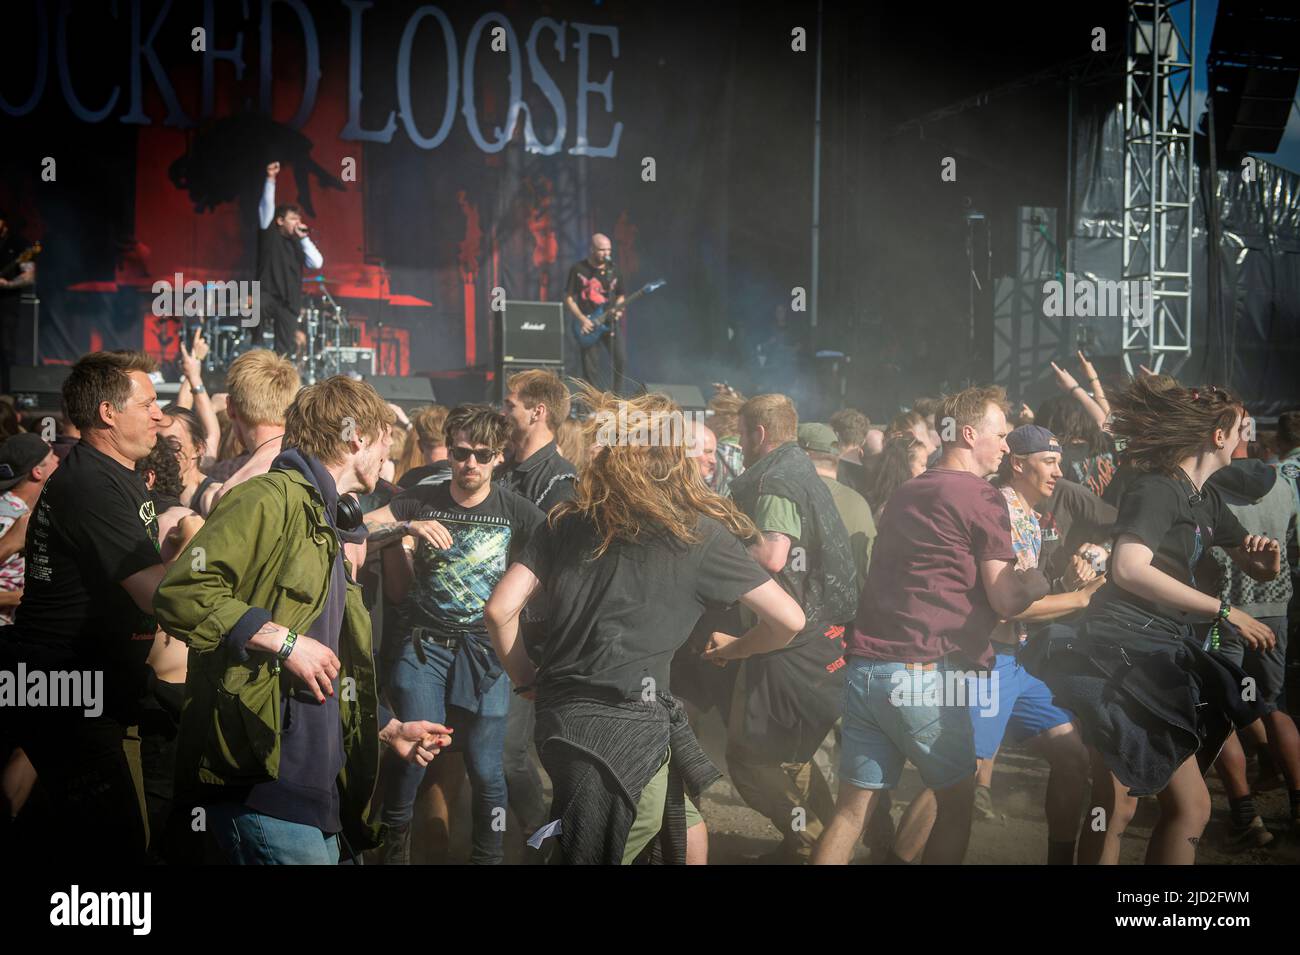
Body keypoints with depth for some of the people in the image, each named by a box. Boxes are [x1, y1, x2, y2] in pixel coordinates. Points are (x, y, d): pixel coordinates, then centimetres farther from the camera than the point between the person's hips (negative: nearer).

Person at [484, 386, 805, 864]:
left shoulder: (565, 522, 11)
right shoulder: (697, 532, 0)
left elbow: (499, 610, 5)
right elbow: (788, 620, 2)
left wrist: (526, 678, 19)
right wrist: (736, 648, 20)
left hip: (557, 717, 6)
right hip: (627, 728, -6)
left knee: (682, 826, 21)